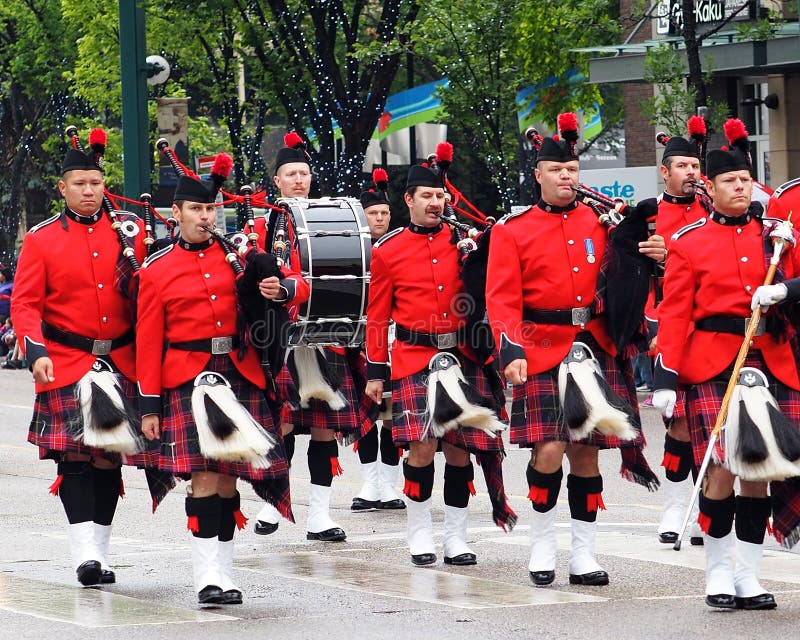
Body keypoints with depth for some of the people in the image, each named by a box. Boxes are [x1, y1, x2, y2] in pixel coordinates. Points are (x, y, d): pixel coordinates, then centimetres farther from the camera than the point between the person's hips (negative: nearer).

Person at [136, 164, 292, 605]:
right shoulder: (157, 271, 4)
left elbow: (290, 286, 13)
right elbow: (148, 342, 3)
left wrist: (279, 289, -12)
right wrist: (149, 404, -1)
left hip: (240, 376, 2)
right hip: (188, 379, -2)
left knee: (228, 473, 3)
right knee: (205, 473, -10)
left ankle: (221, 572, 13)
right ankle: (209, 577, -10)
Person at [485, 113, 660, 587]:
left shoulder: (602, 221, 10)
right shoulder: (513, 230, 2)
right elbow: (502, 300, -4)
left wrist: (652, 258, -6)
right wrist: (511, 352, -16)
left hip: (595, 350, 3)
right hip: (543, 351, -3)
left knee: (586, 450, 4)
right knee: (549, 449, -12)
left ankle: (584, 555, 11)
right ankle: (543, 543, 6)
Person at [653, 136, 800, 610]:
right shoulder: (689, 243, 3)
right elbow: (674, 313, 0)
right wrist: (666, 378, -6)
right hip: (712, 367, -3)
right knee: (722, 467, -9)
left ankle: (748, 575, 11)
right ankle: (719, 571, 4)